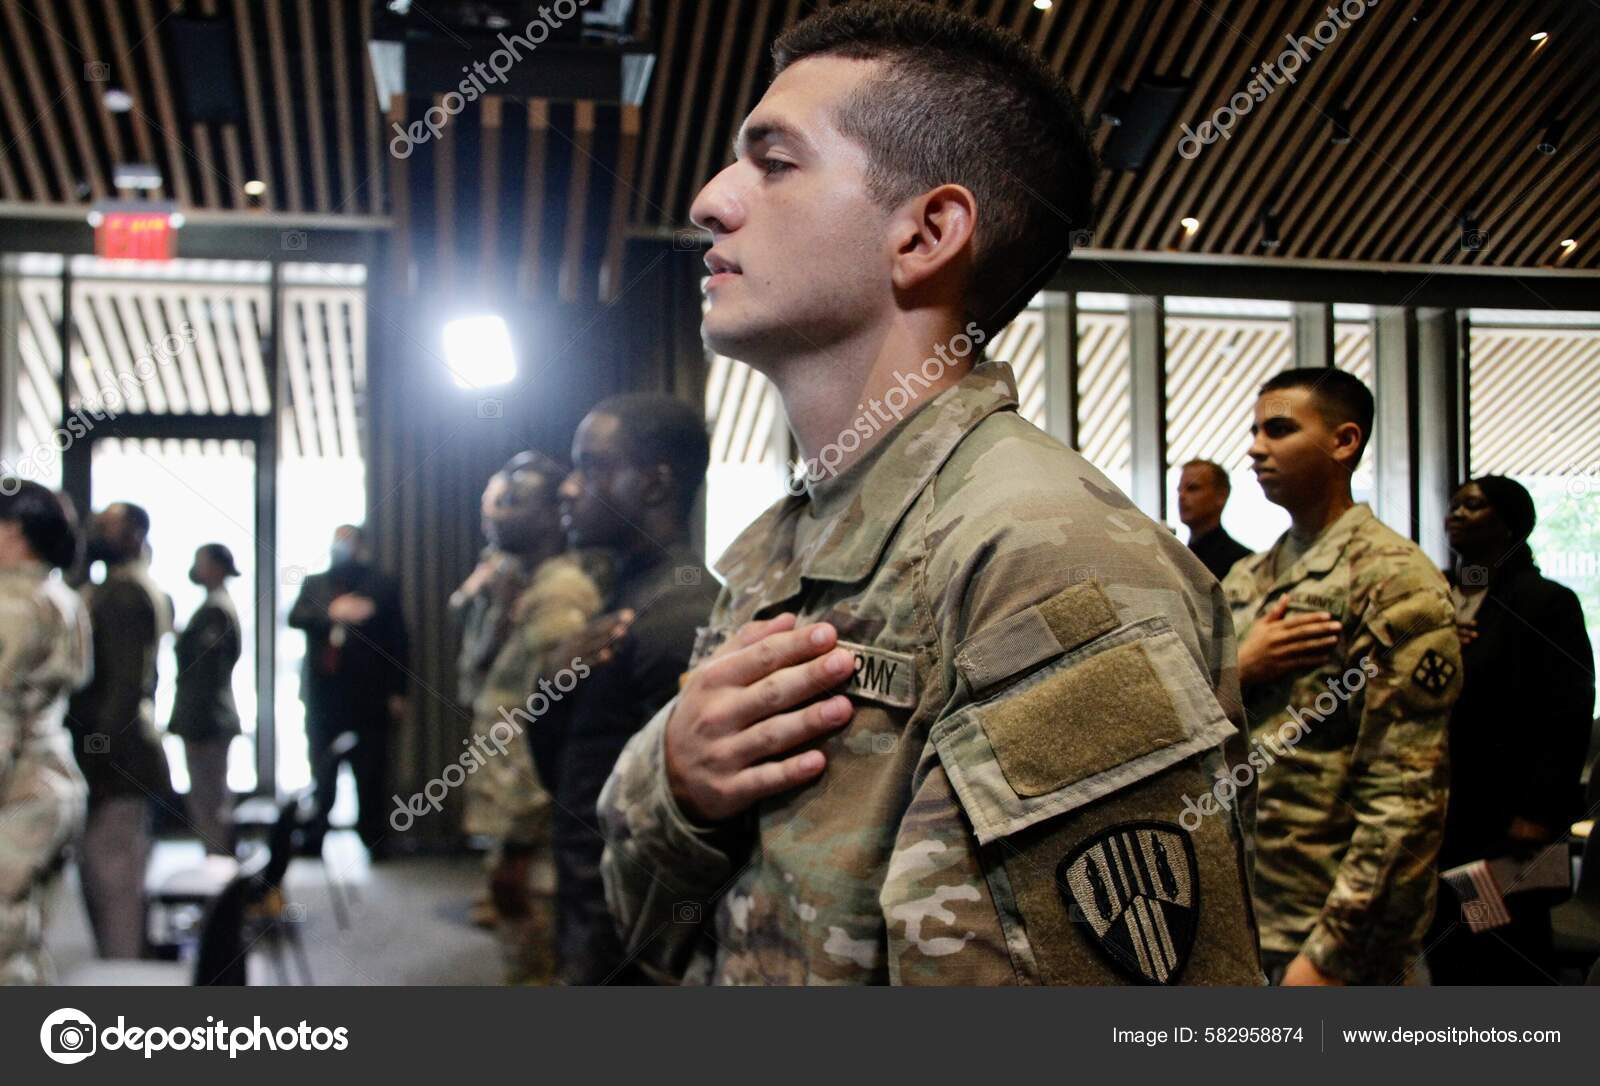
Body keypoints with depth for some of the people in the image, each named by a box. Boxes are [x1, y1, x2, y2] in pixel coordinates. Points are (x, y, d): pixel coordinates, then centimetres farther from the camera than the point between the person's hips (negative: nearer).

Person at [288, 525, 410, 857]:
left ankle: (372, 841, 8)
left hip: (367, 697, -3)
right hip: (322, 697, 3)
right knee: (321, 776, 5)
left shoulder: (382, 586, 5)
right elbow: (295, 617, -2)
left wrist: (397, 692, -3)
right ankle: (313, 841, 12)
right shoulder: (314, 584, 16)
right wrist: (331, 611, -20)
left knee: (370, 777, 0)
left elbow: (398, 642, 2)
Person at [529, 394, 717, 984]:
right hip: (590, 919, 8)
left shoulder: (679, 615, -20)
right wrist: (553, 680, -7)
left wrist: (599, 952, -17)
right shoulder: (627, 595, 9)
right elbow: (560, 770, 11)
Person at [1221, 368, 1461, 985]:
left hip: (1331, 923, -7)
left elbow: (1407, 798, -18)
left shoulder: (1393, 580, -12)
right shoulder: (1245, 581, 11)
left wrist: (1330, 953, -20)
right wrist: (1238, 669, -10)